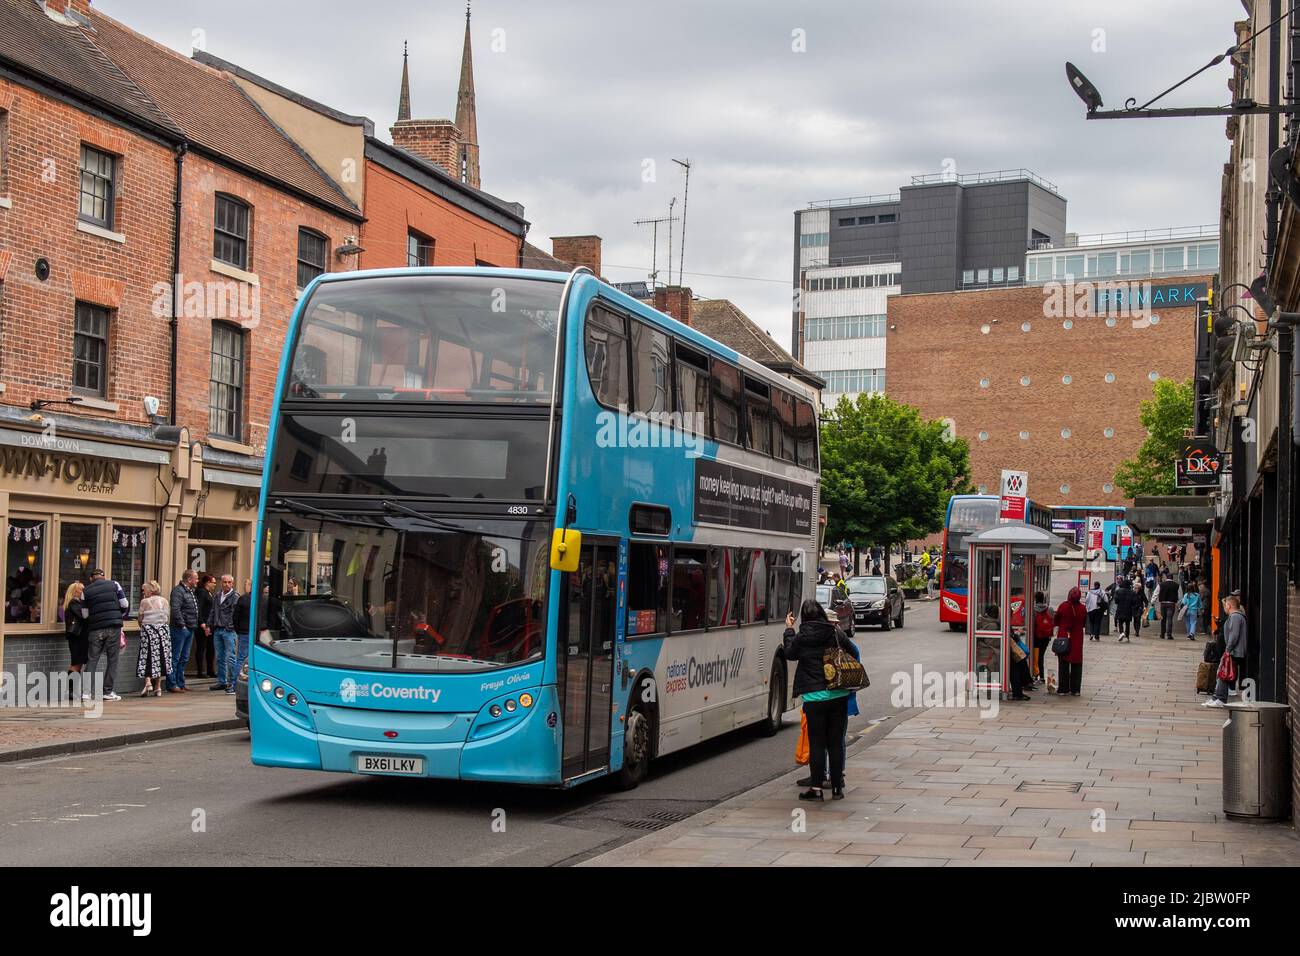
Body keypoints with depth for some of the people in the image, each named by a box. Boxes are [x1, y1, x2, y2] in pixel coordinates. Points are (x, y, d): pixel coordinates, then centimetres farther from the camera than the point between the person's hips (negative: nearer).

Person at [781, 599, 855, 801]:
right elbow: (853, 653, 9)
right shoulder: (836, 633, -1)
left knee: (816, 743, 5)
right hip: (839, 695, 2)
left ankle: (816, 788, 5)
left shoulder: (801, 638, -5)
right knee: (836, 742, 10)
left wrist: (788, 630, 23)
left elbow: (789, 654, 13)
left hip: (814, 697, -2)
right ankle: (837, 787, 14)